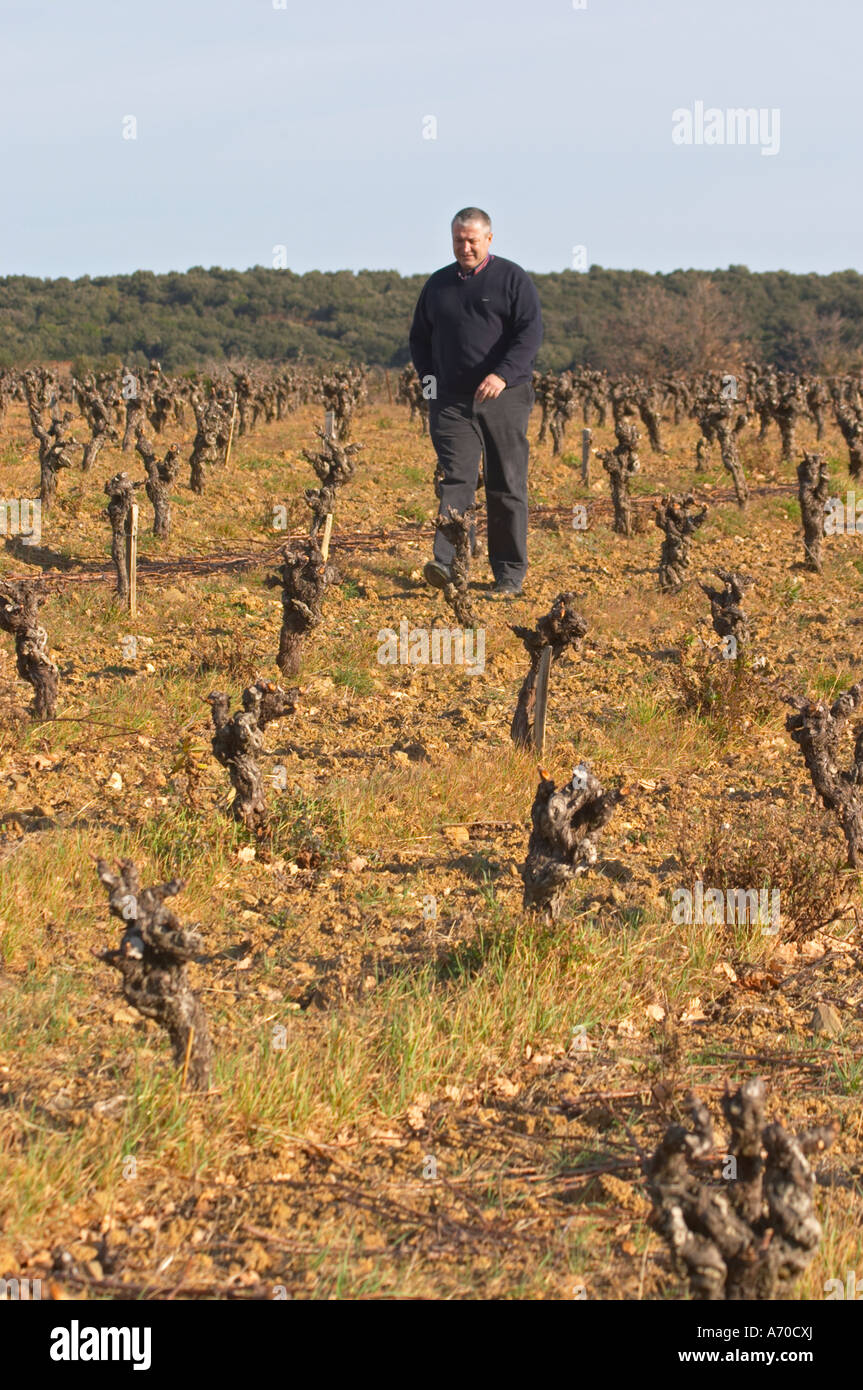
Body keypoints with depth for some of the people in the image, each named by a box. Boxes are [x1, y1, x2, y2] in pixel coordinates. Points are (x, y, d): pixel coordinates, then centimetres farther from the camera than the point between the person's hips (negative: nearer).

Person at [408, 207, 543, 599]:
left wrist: (503, 375, -24)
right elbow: (419, 336, 24)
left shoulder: (513, 279, 1)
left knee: (507, 488, 2)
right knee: (455, 479, -11)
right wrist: (427, 376, 8)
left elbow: (530, 332, -10)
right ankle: (446, 564, -23)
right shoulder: (438, 284, 14)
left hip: (505, 399, -2)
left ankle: (510, 575, 9)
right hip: (452, 401, 2)